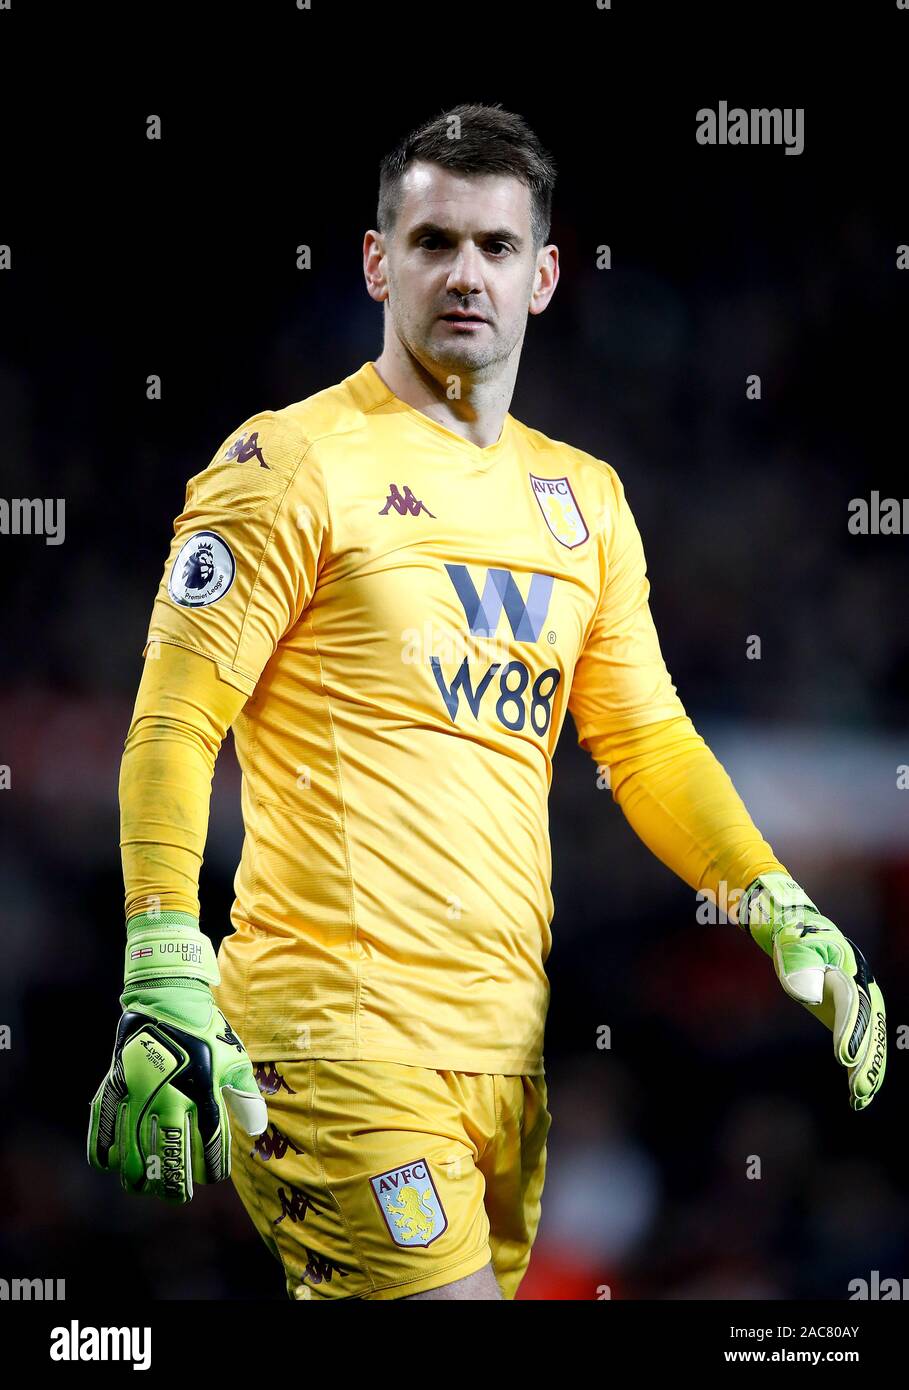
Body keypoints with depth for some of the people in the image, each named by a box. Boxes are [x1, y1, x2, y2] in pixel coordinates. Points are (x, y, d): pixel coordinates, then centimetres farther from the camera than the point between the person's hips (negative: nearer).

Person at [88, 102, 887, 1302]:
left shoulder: (583, 501, 17)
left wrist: (782, 910, 5)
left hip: (510, 1044, 7)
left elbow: (648, 741, 20)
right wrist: (163, 975, -17)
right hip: (337, 1037, -7)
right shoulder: (299, 462, -2)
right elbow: (174, 725, -6)